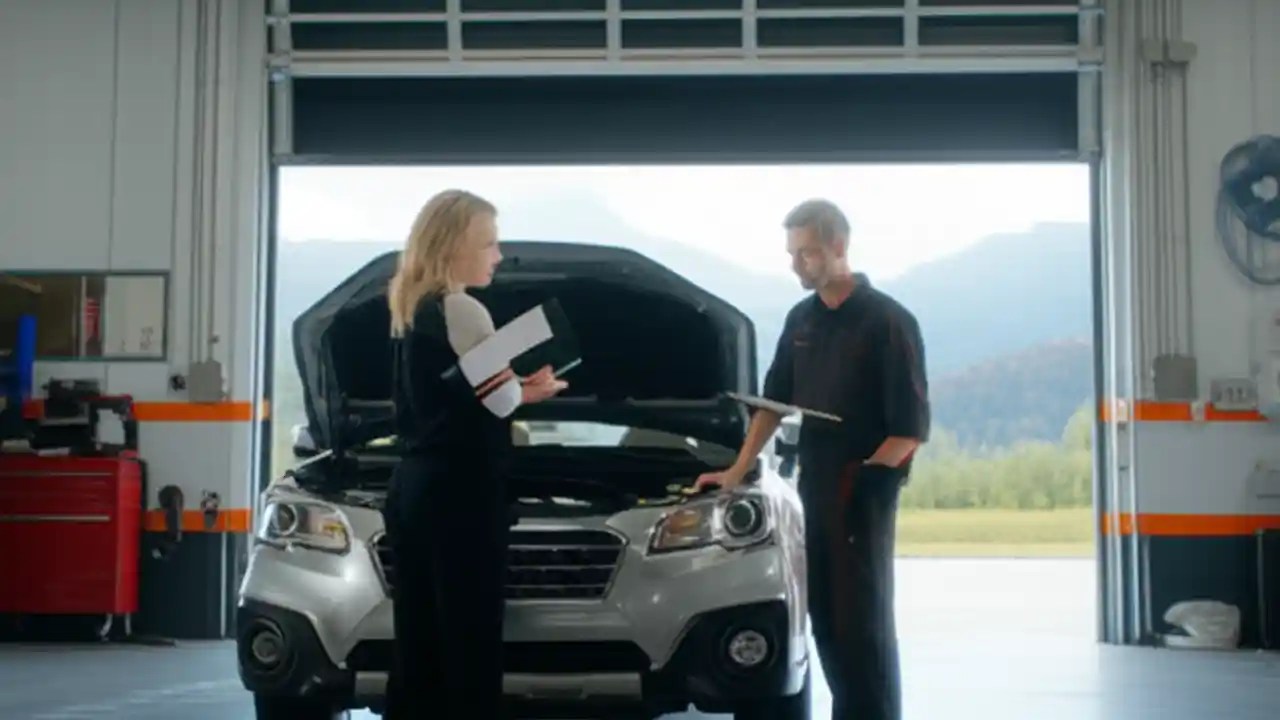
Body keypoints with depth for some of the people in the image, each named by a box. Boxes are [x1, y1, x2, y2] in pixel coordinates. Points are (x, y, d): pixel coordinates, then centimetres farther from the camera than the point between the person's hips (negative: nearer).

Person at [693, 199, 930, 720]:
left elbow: (910, 428, -12)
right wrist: (737, 471, 12)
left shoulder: (887, 321, -10)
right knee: (825, 617, 10)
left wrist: (865, 477, -17)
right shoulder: (801, 320, 11)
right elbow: (774, 402, 17)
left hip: (862, 491, -7)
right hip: (813, 486, 7)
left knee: (863, 618, -4)